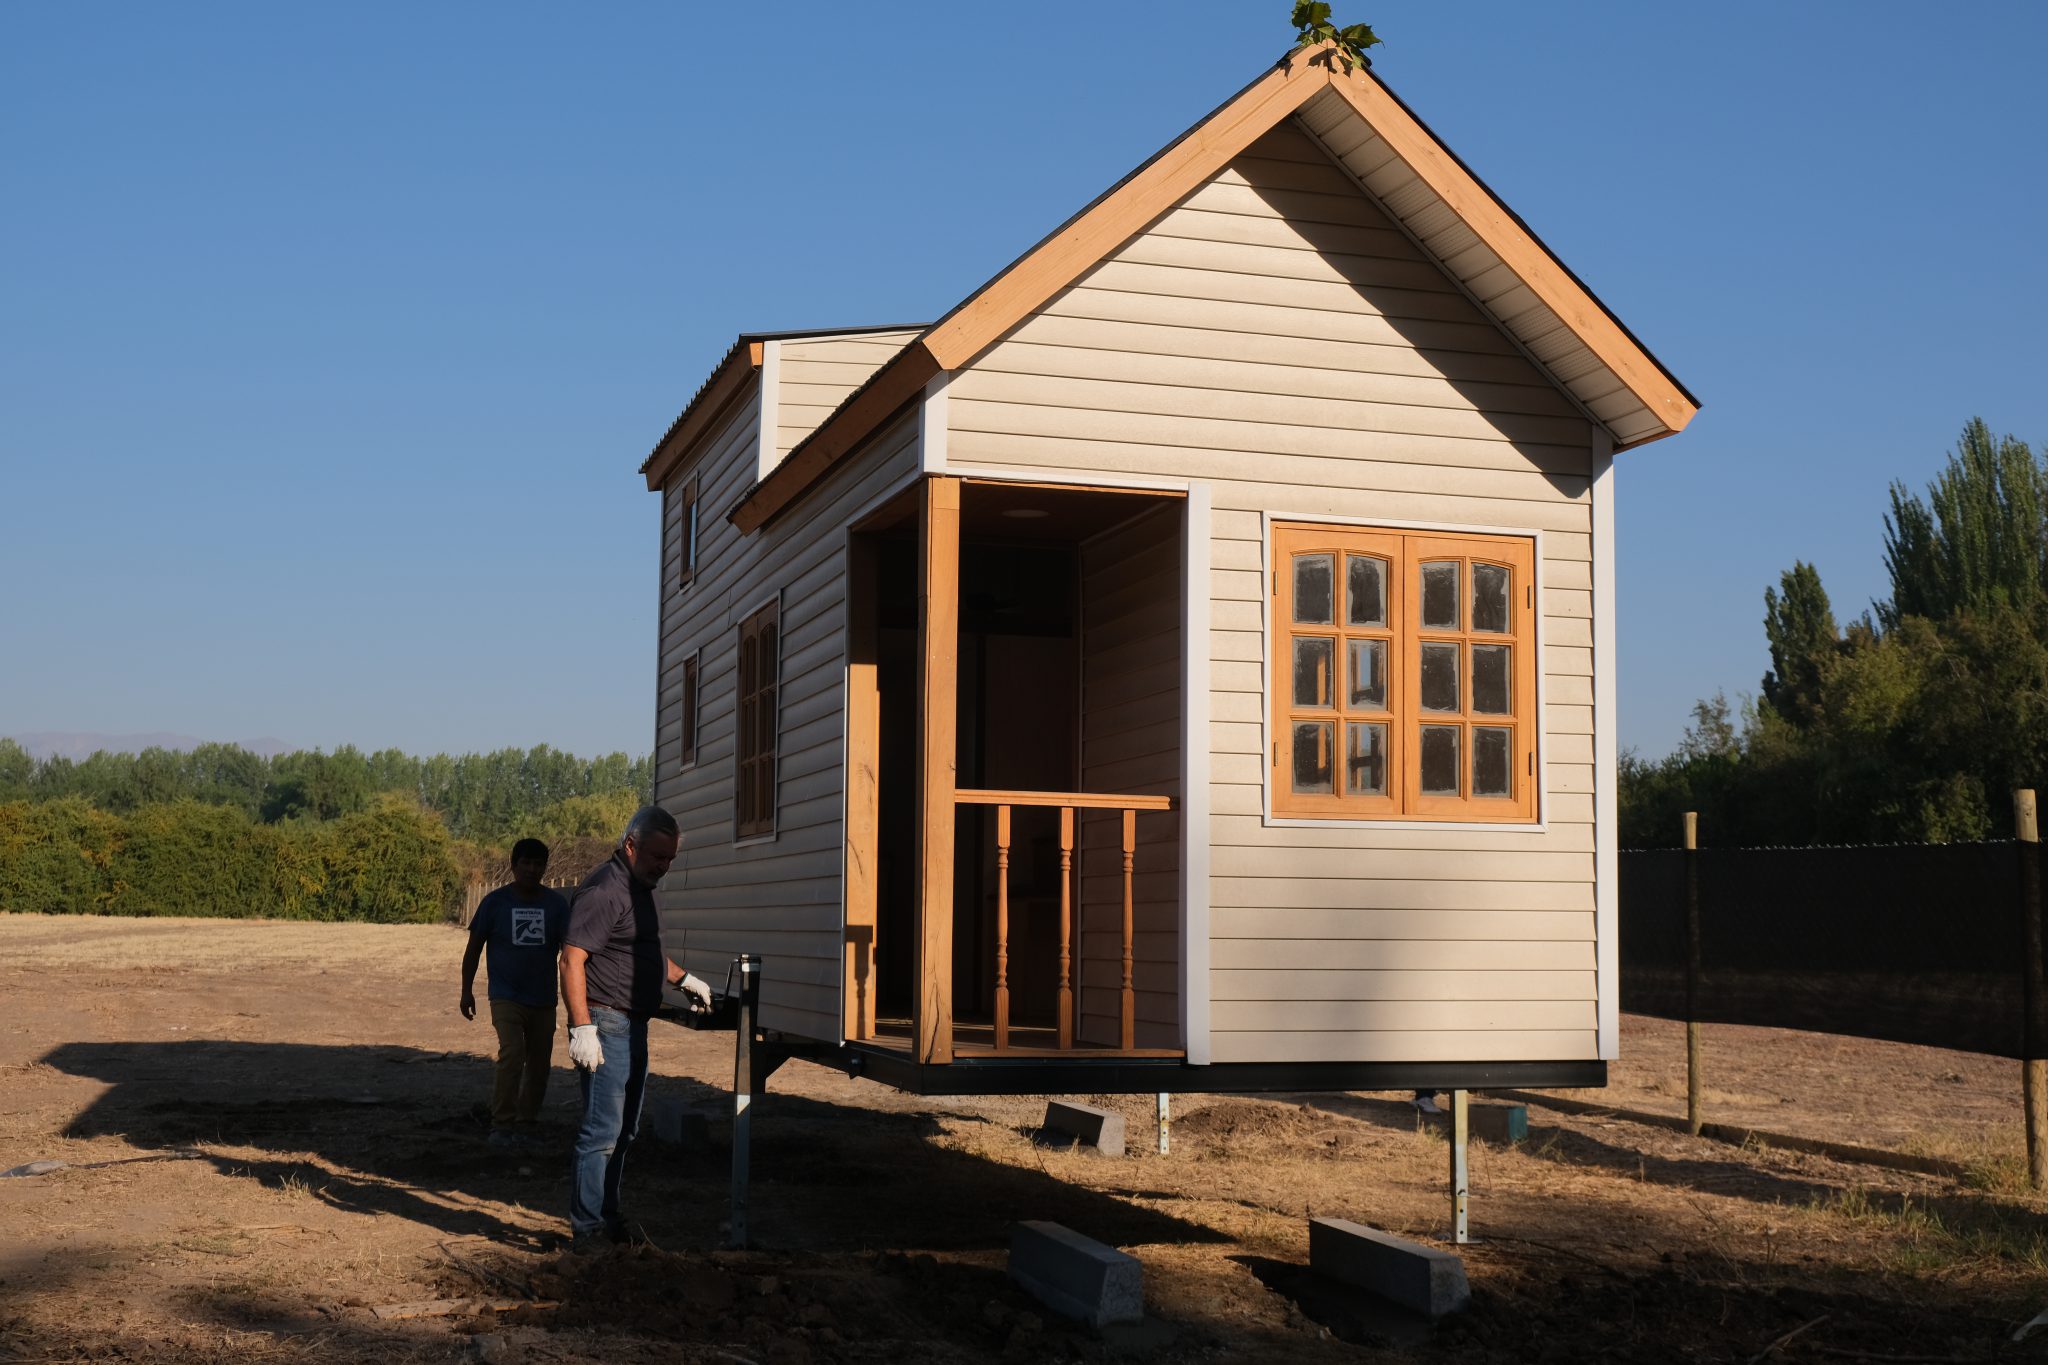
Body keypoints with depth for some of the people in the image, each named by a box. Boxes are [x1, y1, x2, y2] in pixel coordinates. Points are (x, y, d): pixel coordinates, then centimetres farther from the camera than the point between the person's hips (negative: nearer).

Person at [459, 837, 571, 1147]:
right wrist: (467, 990, 1)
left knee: (539, 1065, 8)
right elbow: (474, 947, 4)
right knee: (512, 1054, -21)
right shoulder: (495, 902, -2)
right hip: (506, 996, -3)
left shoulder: (556, 904, 2)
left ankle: (525, 1125, 22)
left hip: (543, 999, 3)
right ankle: (501, 1125, -15)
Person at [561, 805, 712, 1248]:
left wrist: (684, 979, 33)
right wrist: (582, 1028, -27)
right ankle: (587, 1230, -4)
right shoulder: (603, 891, -17)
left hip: (633, 1027, 10)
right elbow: (572, 959, -23)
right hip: (606, 1026, -10)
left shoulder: (640, 889, 16)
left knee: (622, 1132, 16)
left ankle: (608, 1217, 25)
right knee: (601, 1132, -9)